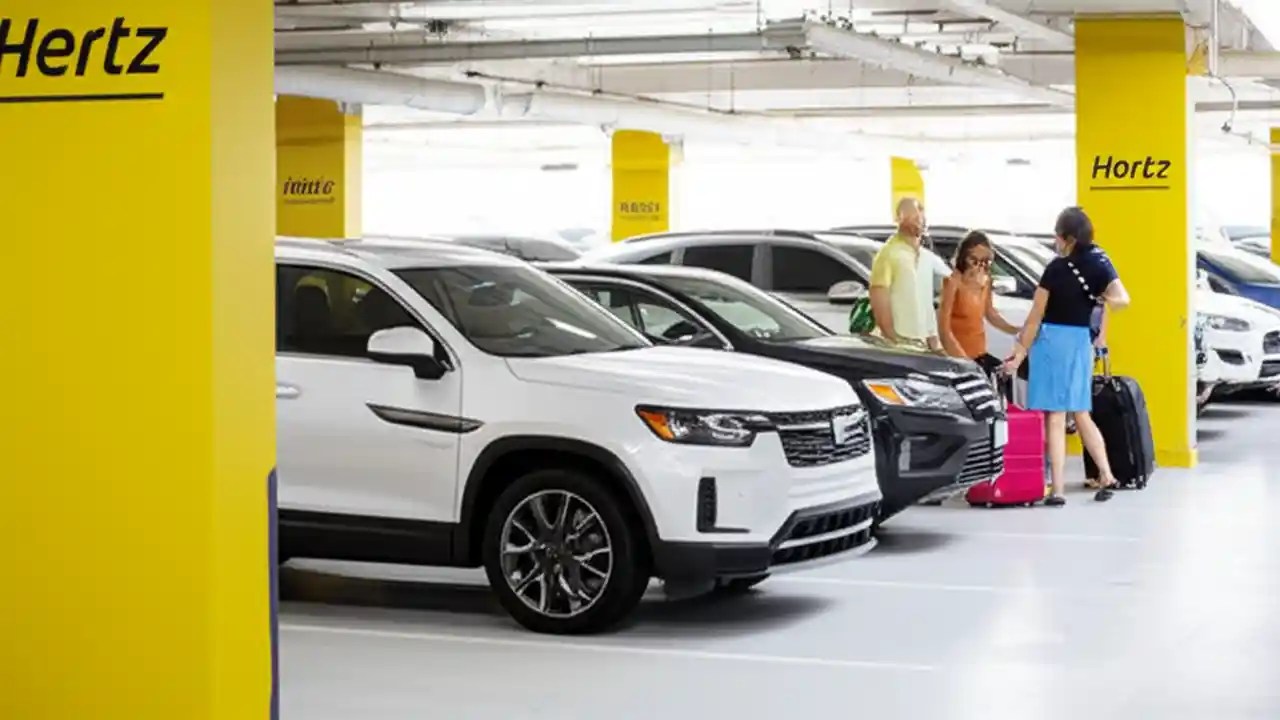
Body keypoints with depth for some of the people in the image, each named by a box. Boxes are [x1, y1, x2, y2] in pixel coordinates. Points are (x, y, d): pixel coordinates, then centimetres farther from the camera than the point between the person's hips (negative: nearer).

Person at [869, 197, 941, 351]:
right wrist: (893, 341, -17)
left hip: (923, 343, 8)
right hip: (899, 343, -8)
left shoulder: (925, 258, 15)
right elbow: (879, 304, -14)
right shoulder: (889, 254, -10)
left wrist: (934, 340, 16)